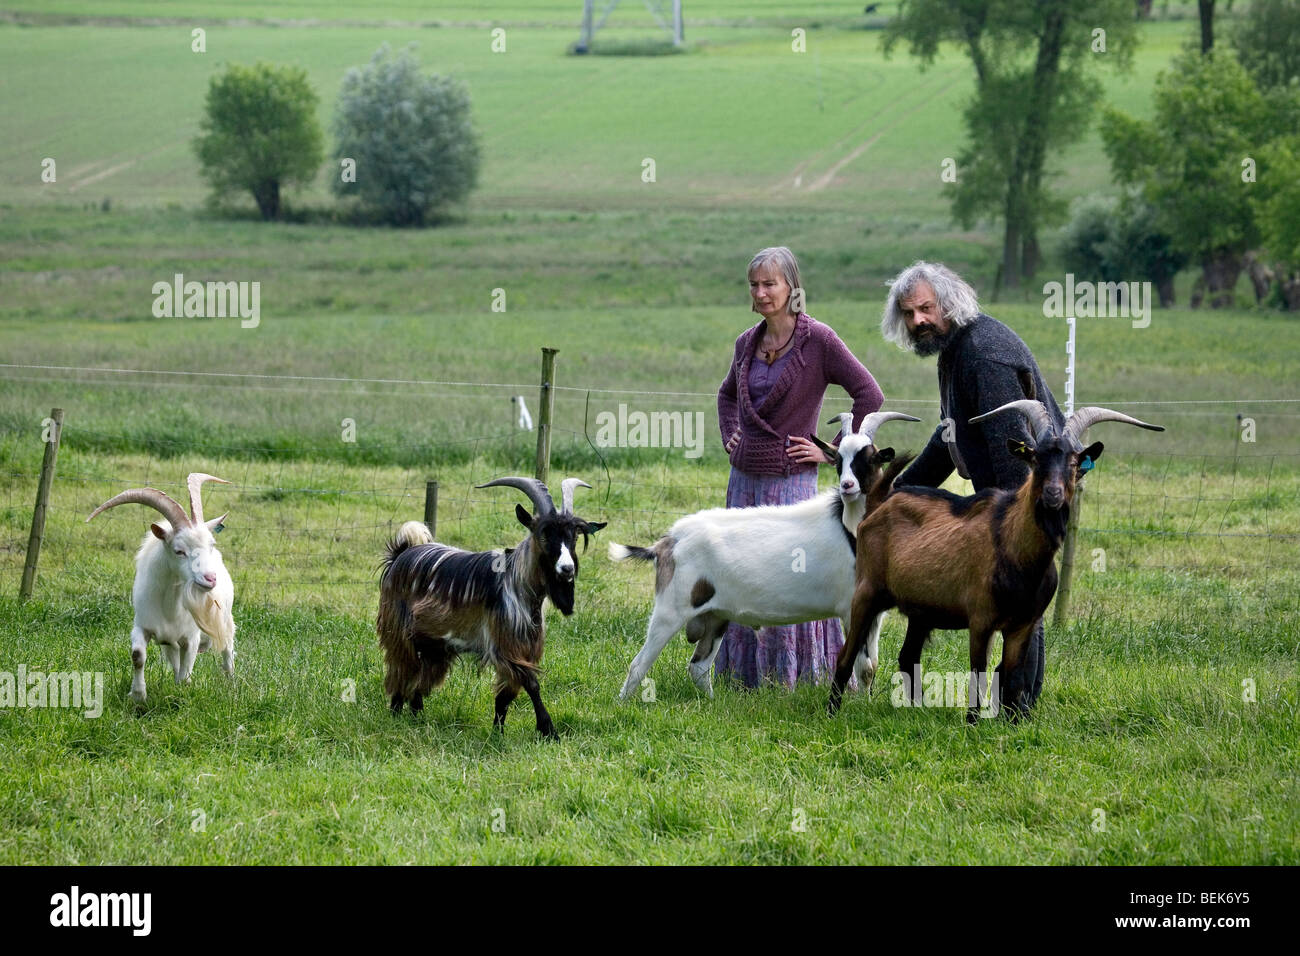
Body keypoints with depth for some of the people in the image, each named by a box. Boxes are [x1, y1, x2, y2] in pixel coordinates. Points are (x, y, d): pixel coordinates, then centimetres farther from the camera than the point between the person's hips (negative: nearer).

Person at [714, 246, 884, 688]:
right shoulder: (748, 343, 8)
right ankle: (747, 672, 19)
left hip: (790, 479, -6)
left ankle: (799, 678, 5)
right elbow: (727, 394, 29)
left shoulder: (818, 341, -10)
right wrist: (729, 436, 12)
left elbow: (870, 397, -13)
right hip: (745, 479, 6)